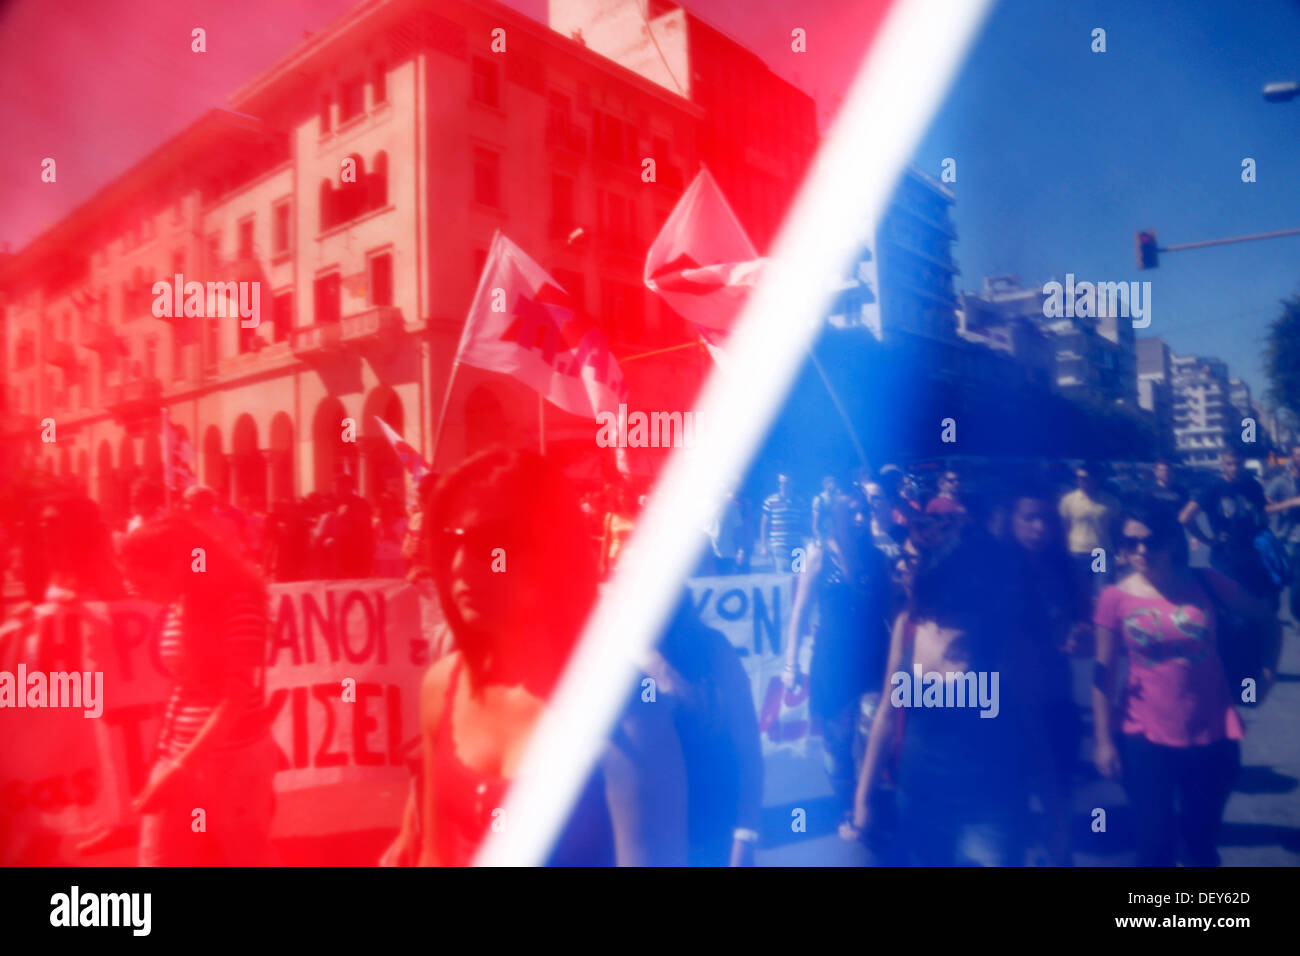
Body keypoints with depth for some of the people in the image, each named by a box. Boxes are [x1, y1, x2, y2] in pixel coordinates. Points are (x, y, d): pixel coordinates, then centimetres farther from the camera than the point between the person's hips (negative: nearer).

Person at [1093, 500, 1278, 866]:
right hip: (1146, 738, -1)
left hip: (1212, 736, 2)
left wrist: (1266, 672, 5)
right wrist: (1104, 740, -7)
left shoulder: (1207, 583, -5)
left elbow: (1267, 620, 11)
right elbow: (1104, 675, -6)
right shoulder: (1116, 598, -9)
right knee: (1156, 844, 5)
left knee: (1201, 842, 16)